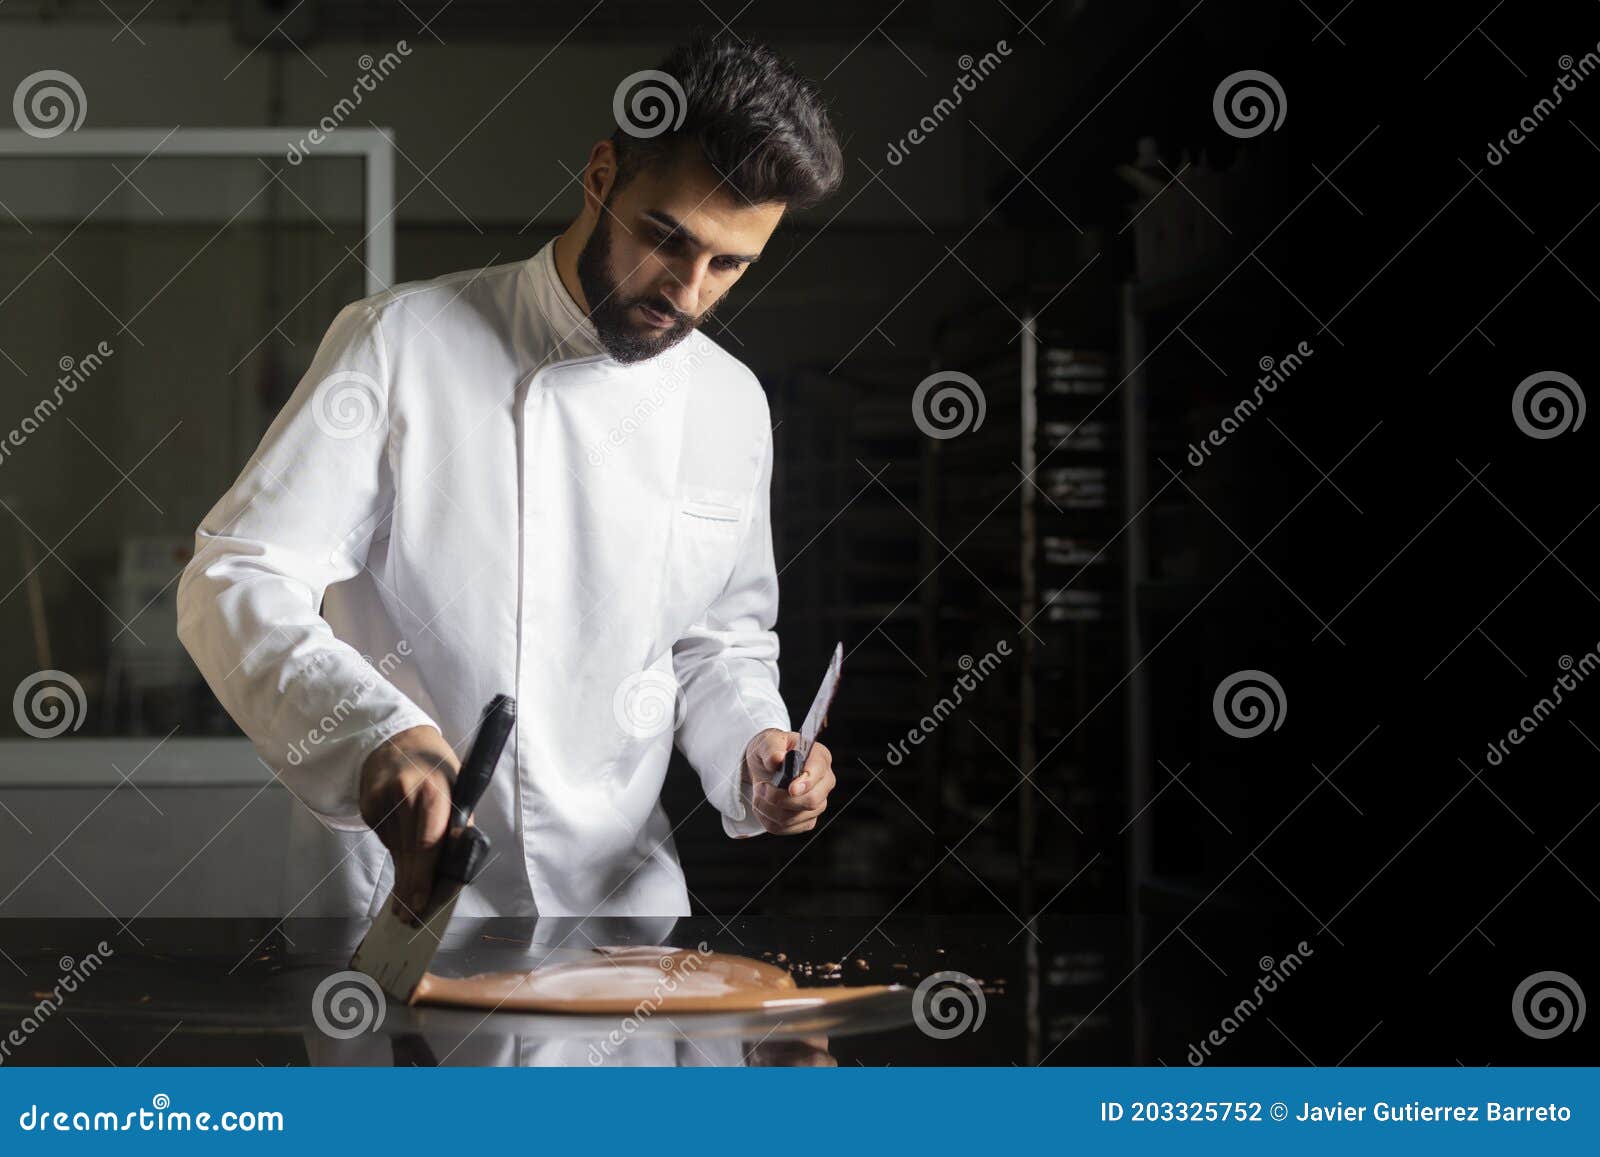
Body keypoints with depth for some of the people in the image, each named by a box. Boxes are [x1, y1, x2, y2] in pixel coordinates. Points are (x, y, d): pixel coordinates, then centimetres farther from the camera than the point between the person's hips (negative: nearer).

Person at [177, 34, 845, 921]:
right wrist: (376, 732, -33)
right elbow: (234, 584, -15)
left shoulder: (732, 406, 5)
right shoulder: (400, 345, -10)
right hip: (391, 889, -4)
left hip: (619, 891, 4)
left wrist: (752, 747, -5)